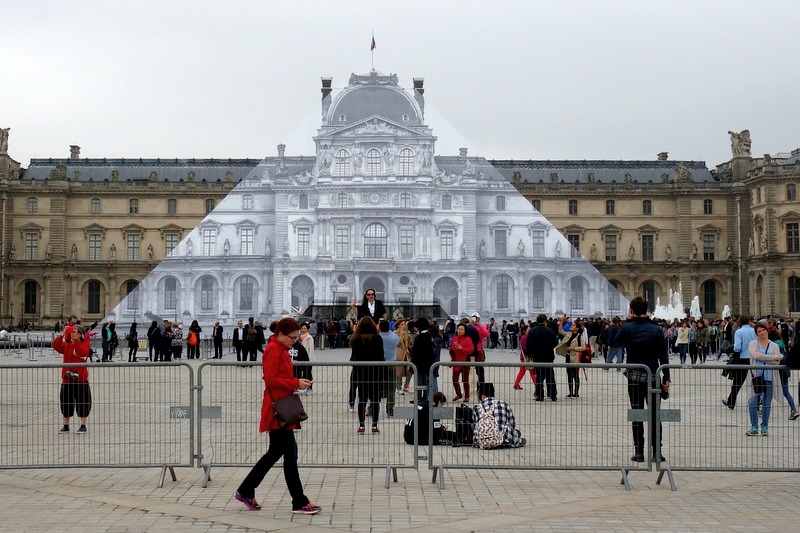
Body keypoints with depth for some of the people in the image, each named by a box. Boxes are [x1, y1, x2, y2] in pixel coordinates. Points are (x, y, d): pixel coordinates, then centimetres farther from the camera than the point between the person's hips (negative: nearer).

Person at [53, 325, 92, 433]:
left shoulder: (84, 344, -4)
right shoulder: (66, 345, 9)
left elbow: (82, 352, -24)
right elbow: (55, 345, -6)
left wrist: (76, 340, -27)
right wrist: (62, 335, -14)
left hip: (80, 379, -5)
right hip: (67, 379, 5)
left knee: (82, 402, 0)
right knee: (65, 401, 10)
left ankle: (83, 426, 10)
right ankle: (66, 426, 21)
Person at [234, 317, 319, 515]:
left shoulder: (281, 350, 17)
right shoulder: (273, 350, -14)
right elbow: (271, 379, -20)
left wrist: (297, 384, 6)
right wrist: (296, 383, -19)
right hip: (277, 411, -11)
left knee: (275, 452, 16)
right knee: (290, 453, -6)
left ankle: (245, 491, 26)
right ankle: (299, 503, 0)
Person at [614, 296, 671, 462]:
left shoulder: (627, 328, -6)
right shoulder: (656, 330, -4)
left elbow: (618, 342, 16)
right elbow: (663, 357, -3)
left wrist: (628, 320, 13)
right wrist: (666, 378, 2)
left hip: (634, 377, 0)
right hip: (653, 377, 0)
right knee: (654, 415, 7)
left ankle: (639, 452, 4)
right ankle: (657, 452, 8)